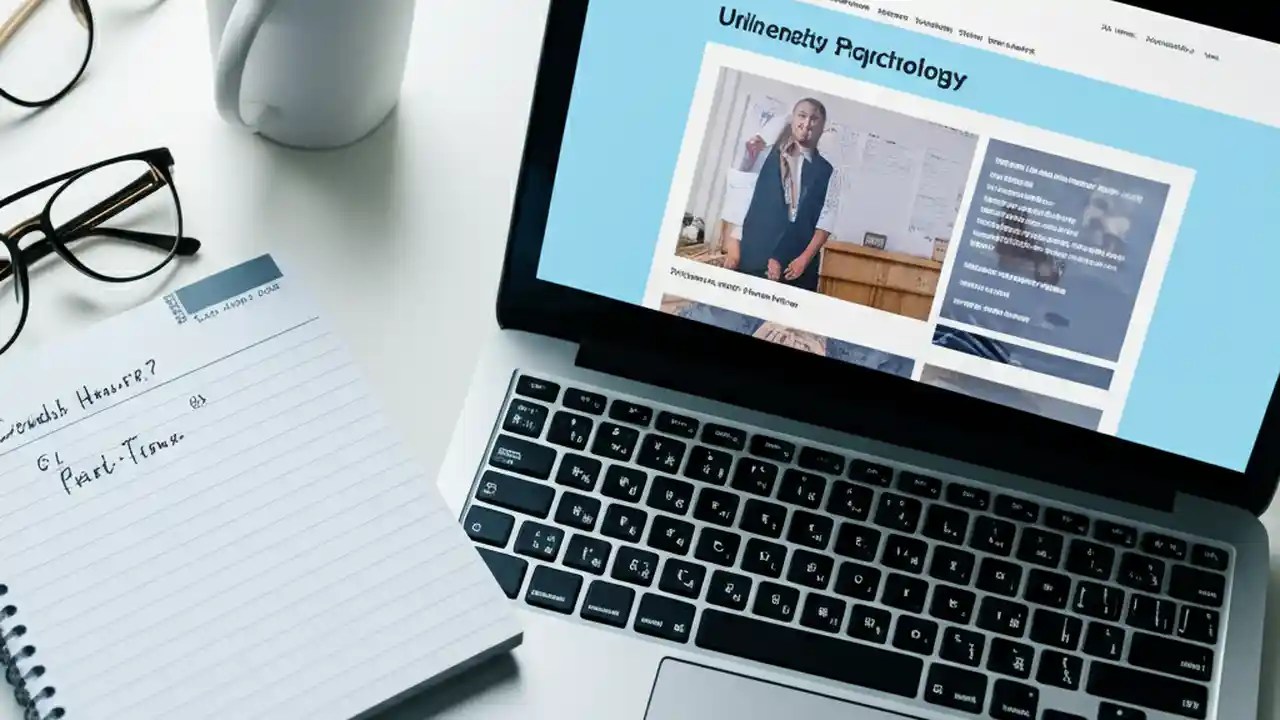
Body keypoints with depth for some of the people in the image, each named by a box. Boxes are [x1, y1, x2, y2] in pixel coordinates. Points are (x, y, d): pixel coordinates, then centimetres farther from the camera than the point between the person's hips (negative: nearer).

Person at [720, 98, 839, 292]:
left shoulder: (827, 172, 12)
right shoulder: (765, 155, 7)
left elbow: (825, 222, 6)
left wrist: (804, 259, -5)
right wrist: (733, 246, -8)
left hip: (798, 268, 1)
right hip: (752, 259, -1)